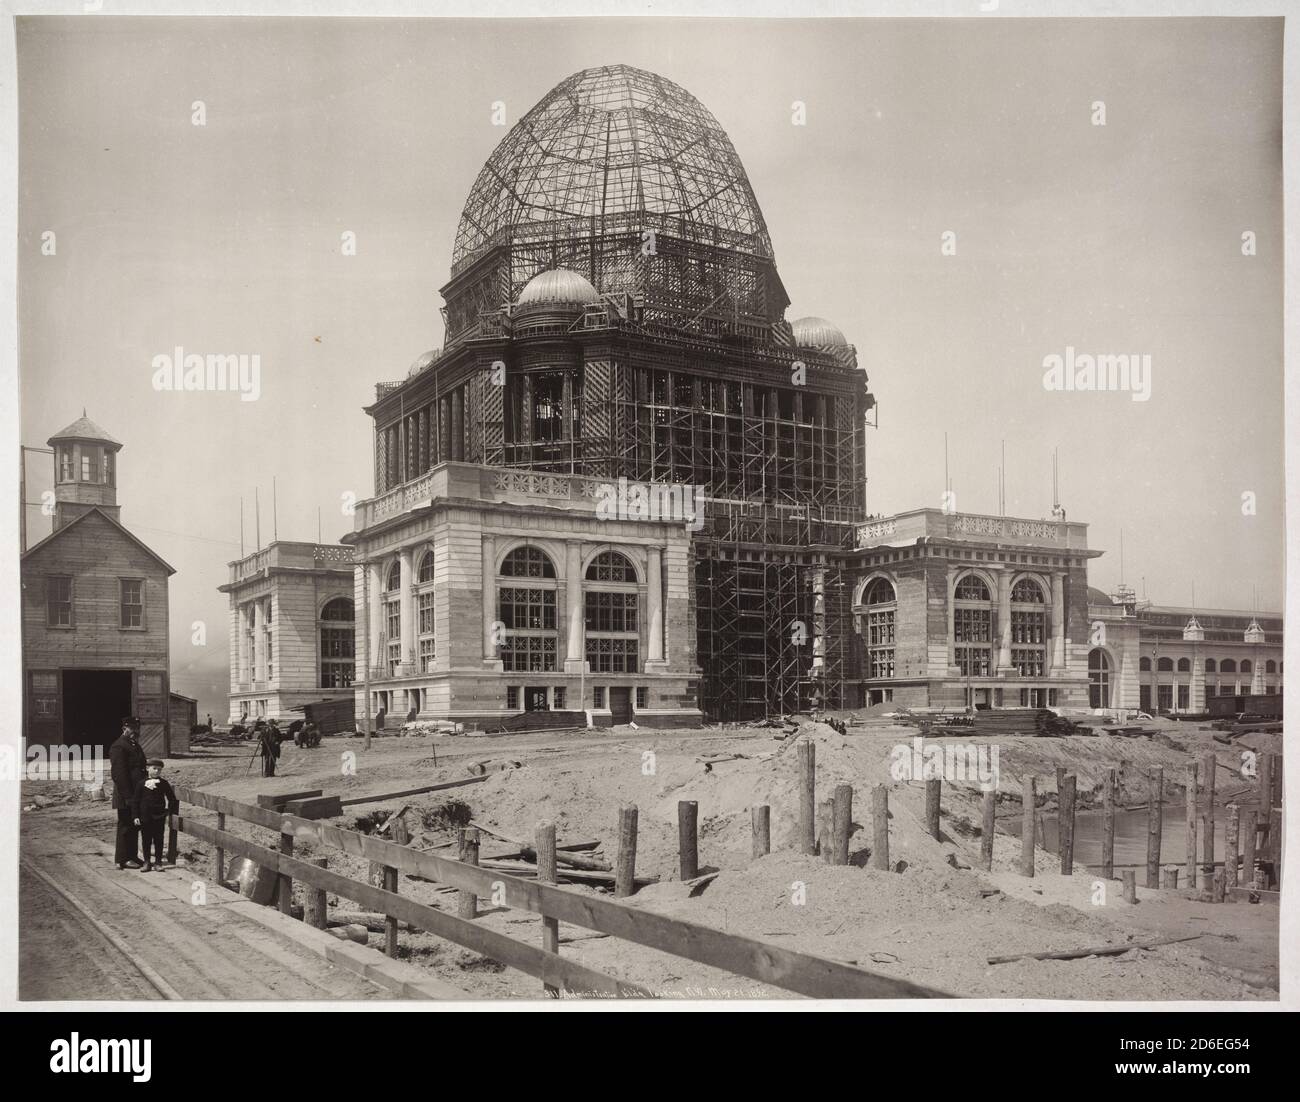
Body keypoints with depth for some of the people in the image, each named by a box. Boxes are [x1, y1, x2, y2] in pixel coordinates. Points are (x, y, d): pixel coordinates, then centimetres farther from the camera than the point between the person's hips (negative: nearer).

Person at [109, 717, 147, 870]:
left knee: (134, 826, 15)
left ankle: (132, 856, 24)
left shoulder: (135, 745, 16)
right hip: (126, 796, -9)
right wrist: (128, 796, -22)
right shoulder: (118, 747, -15)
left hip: (137, 795, 9)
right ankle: (123, 859, 7)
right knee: (126, 826, -1)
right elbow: (118, 773, -20)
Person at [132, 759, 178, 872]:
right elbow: (135, 800, 2)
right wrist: (136, 816, -2)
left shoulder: (163, 784, 0)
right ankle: (147, 861, 15)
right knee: (146, 840, 6)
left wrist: (170, 812, 3)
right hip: (145, 818, 0)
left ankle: (158, 861, 13)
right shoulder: (141, 783, -1)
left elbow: (172, 799, 8)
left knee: (158, 840, 5)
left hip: (159, 817, 0)